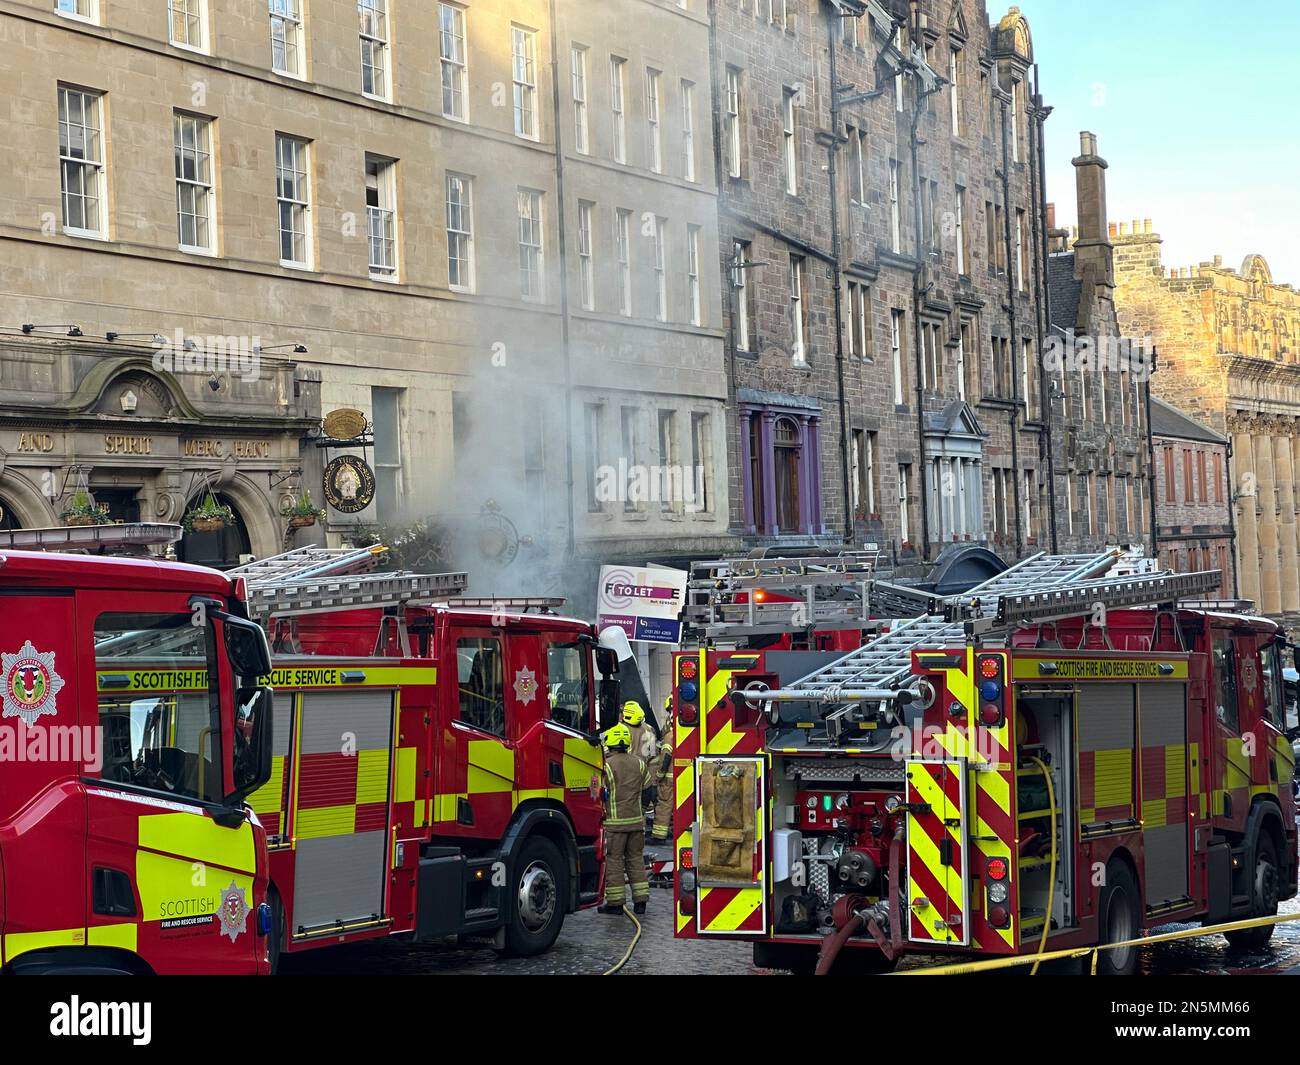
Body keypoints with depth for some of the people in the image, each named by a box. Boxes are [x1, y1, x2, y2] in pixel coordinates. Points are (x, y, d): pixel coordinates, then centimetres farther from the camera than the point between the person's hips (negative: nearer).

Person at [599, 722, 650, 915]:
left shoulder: (607, 765, -14)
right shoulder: (638, 762, 3)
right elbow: (646, 782, 19)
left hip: (614, 821, -5)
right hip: (636, 819, 5)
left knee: (614, 861, 3)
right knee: (636, 859, 13)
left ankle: (615, 902, 5)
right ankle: (640, 901, 13)